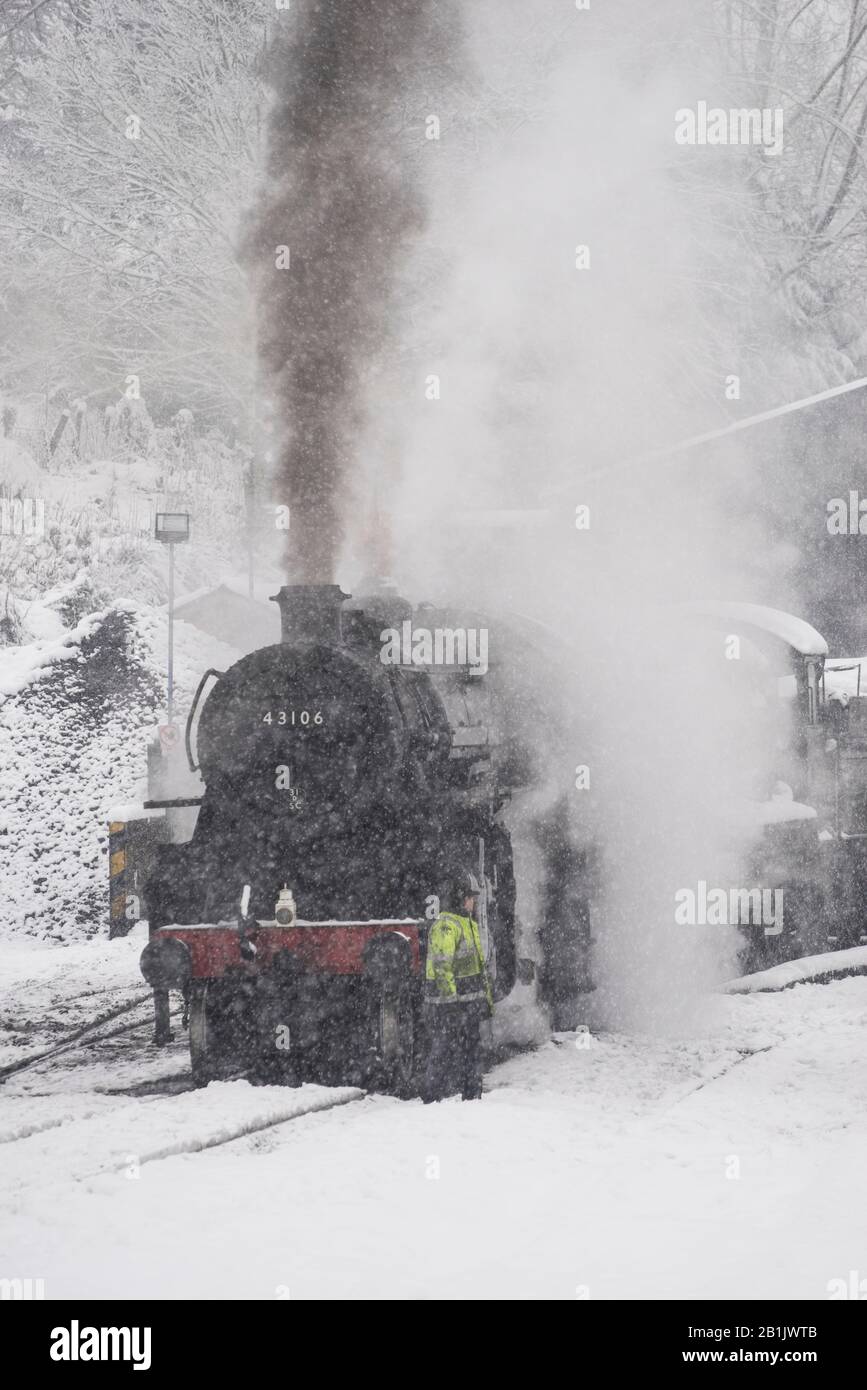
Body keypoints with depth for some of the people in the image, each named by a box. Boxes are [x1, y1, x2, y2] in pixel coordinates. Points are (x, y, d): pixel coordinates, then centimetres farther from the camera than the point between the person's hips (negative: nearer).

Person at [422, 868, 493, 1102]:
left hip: (469, 1003, 10)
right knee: (444, 1053, -7)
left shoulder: (470, 924, 19)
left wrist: (487, 997, 24)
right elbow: (442, 967, -19)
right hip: (448, 1004, -9)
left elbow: (479, 965, 26)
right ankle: (432, 1100, -2)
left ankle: (473, 1097, 18)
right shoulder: (445, 926, -13)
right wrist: (452, 1000, -22)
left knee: (472, 1051, 12)